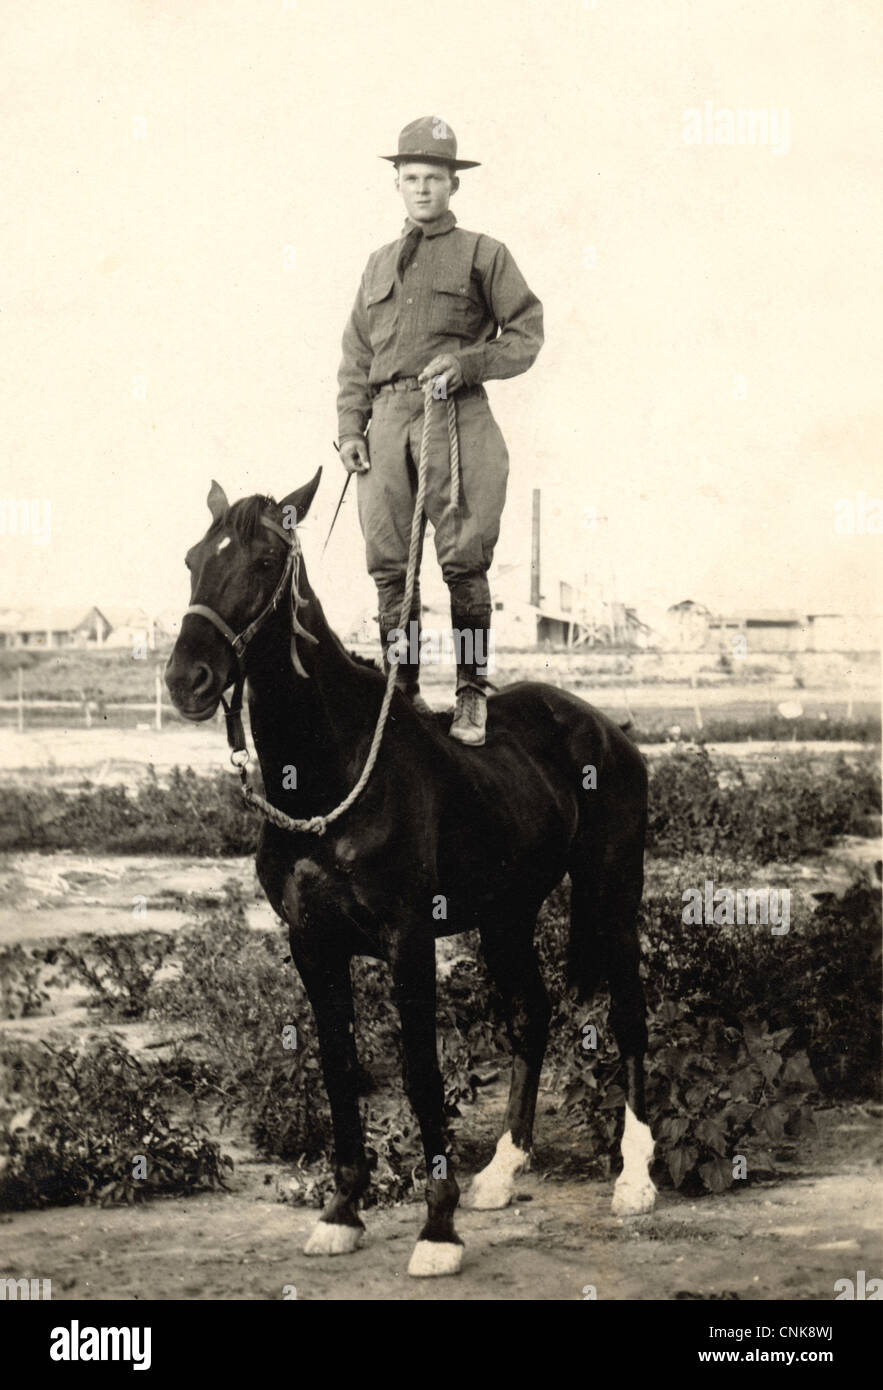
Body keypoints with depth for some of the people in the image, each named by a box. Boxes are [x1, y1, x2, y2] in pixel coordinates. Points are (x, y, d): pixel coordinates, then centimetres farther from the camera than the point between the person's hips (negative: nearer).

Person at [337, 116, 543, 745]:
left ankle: (472, 696, 0)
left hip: (456, 416, -4)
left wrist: (466, 363, -10)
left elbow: (526, 335, 4)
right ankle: (404, 692, 9)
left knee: (464, 560, -8)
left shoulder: (483, 254, 8)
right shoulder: (380, 263, 22)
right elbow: (355, 356, 21)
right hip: (387, 417, 4)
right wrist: (350, 426, 9)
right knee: (389, 563, 1)